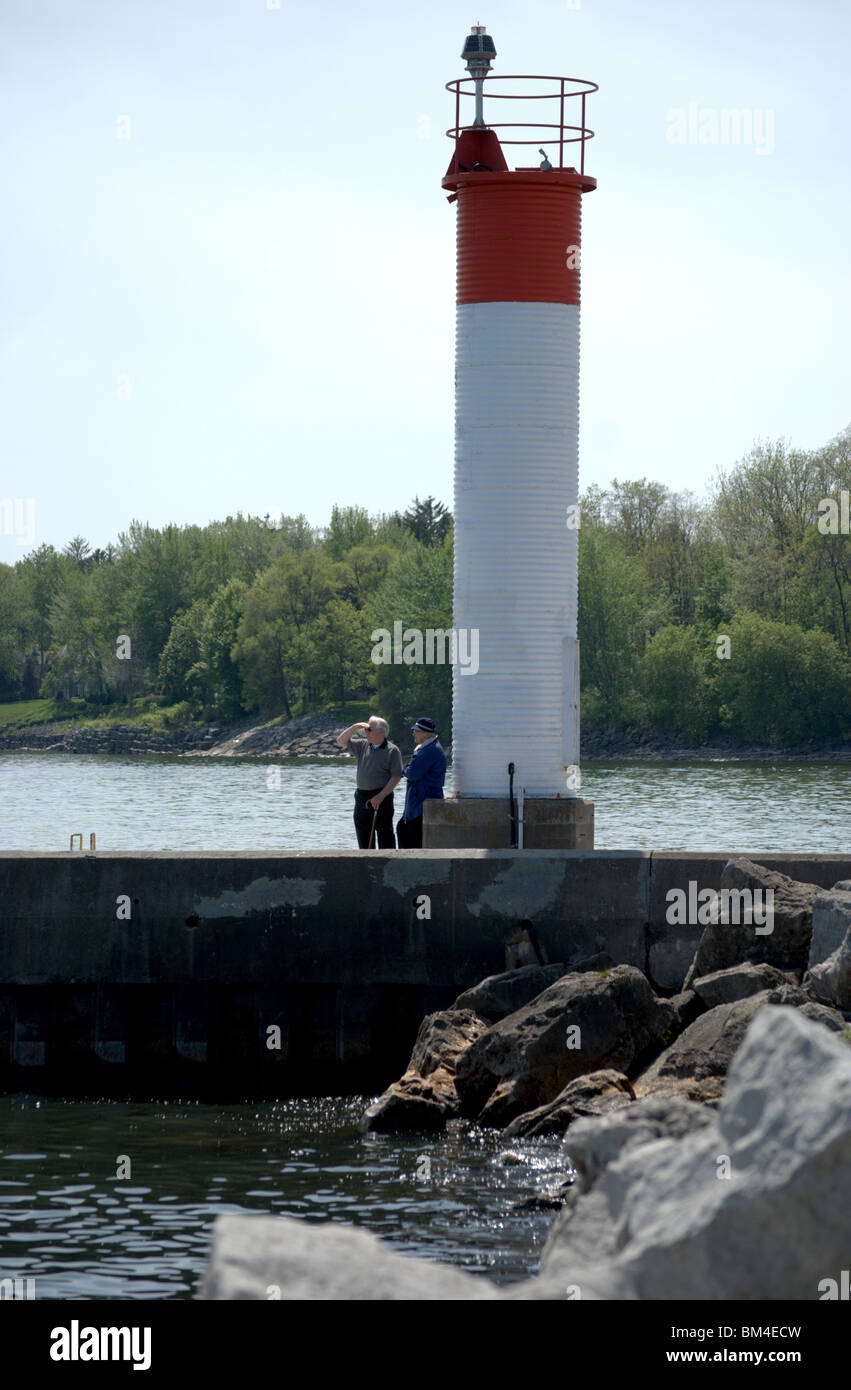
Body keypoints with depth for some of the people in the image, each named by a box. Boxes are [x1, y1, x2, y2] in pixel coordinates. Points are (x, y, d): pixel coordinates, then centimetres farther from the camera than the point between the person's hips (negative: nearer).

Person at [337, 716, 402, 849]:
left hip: (381, 798, -6)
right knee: (363, 837, 10)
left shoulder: (392, 750, -6)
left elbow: (396, 777, -11)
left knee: (385, 836, -6)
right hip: (361, 797, 6)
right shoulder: (363, 746, 12)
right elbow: (341, 741, 12)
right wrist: (355, 727, -2)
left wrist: (380, 796, -18)